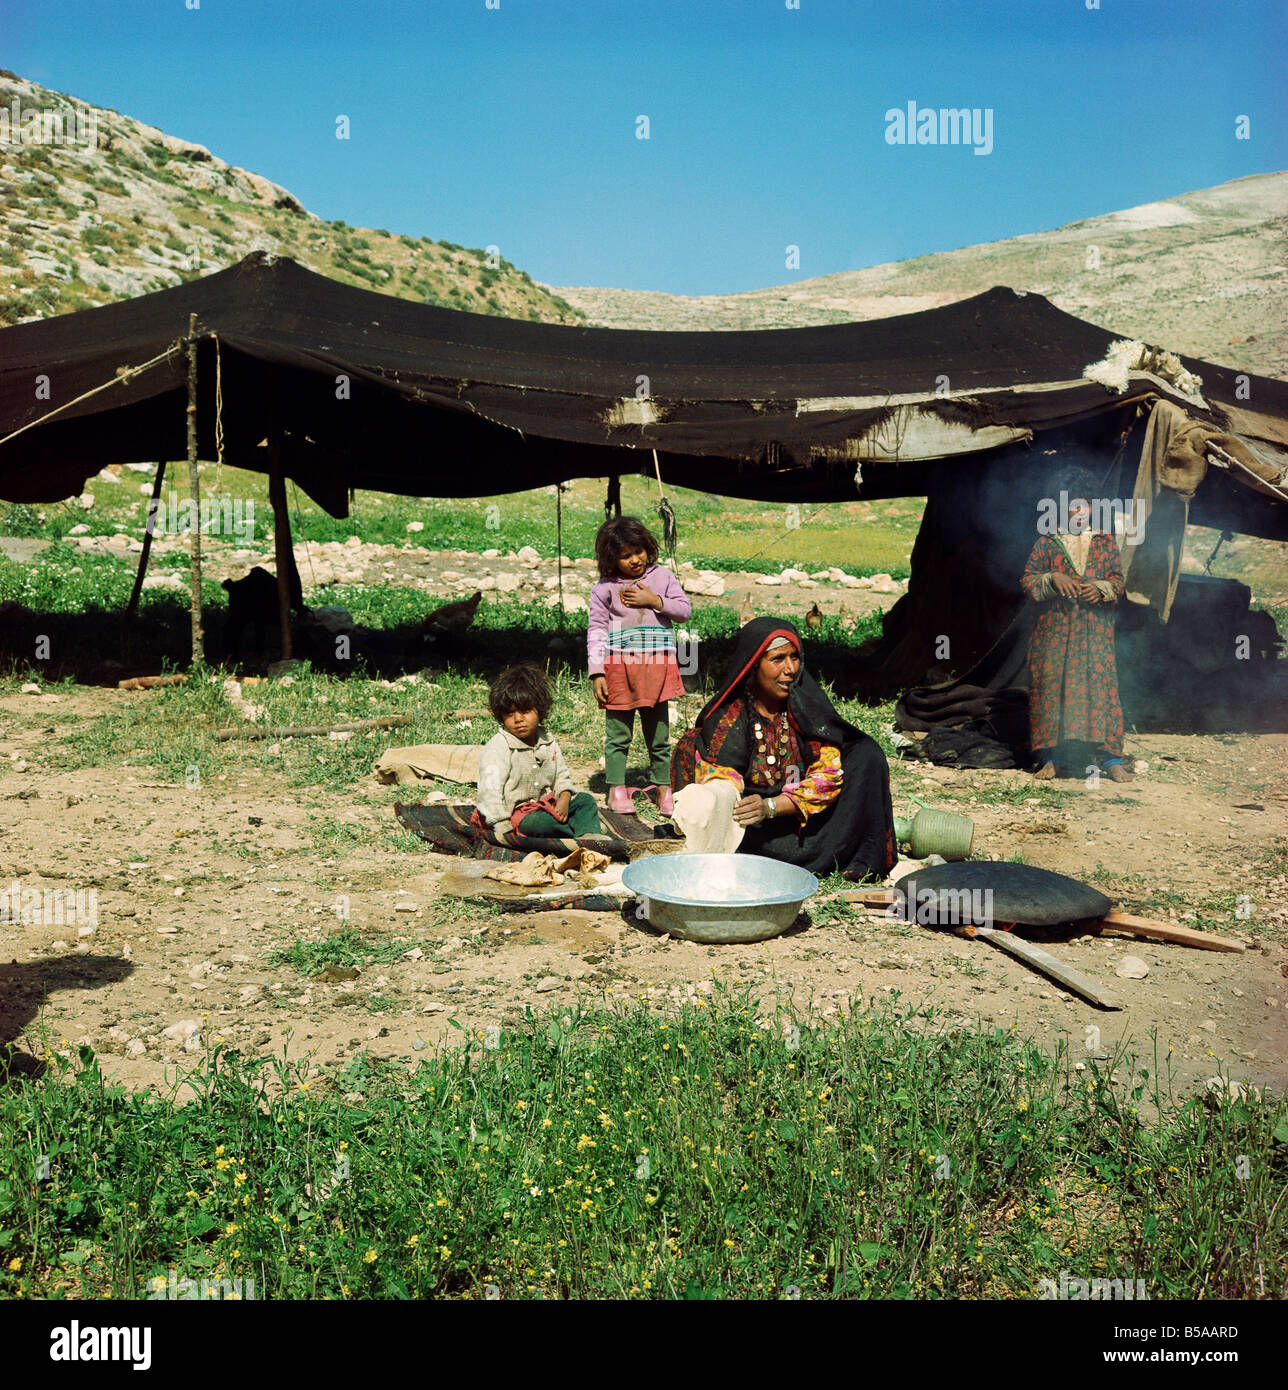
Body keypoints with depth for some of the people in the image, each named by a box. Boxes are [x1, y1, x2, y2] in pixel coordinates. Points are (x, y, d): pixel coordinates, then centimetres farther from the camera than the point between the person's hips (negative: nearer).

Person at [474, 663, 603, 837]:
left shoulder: (547, 742, 6)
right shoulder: (497, 748, -16)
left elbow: (562, 777, 16)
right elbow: (490, 790, -22)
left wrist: (564, 800, -7)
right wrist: (504, 828, -27)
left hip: (544, 803, 8)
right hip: (514, 812, -8)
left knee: (585, 800, 1)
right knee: (539, 822, -36)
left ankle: (588, 835, -25)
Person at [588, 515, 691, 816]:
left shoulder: (661, 576, 8)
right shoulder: (604, 588, 1)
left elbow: (685, 609, 8)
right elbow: (596, 631, 0)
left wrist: (655, 601, -7)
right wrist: (597, 673, -6)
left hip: (657, 666, 2)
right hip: (619, 667, -2)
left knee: (659, 733, 10)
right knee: (618, 734, 4)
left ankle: (664, 789, 19)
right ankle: (617, 790, 14)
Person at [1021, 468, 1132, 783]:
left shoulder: (1105, 542, 13)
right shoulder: (1047, 542, 9)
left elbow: (1119, 581, 10)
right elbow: (1027, 580, 6)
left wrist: (1101, 589, -11)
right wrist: (1052, 578, -12)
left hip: (1095, 629, 0)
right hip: (1055, 628, 0)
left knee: (1100, 683, -7)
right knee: (1051, 683, -4)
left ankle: (1112, 759, -4)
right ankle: (1051, 757, 3)